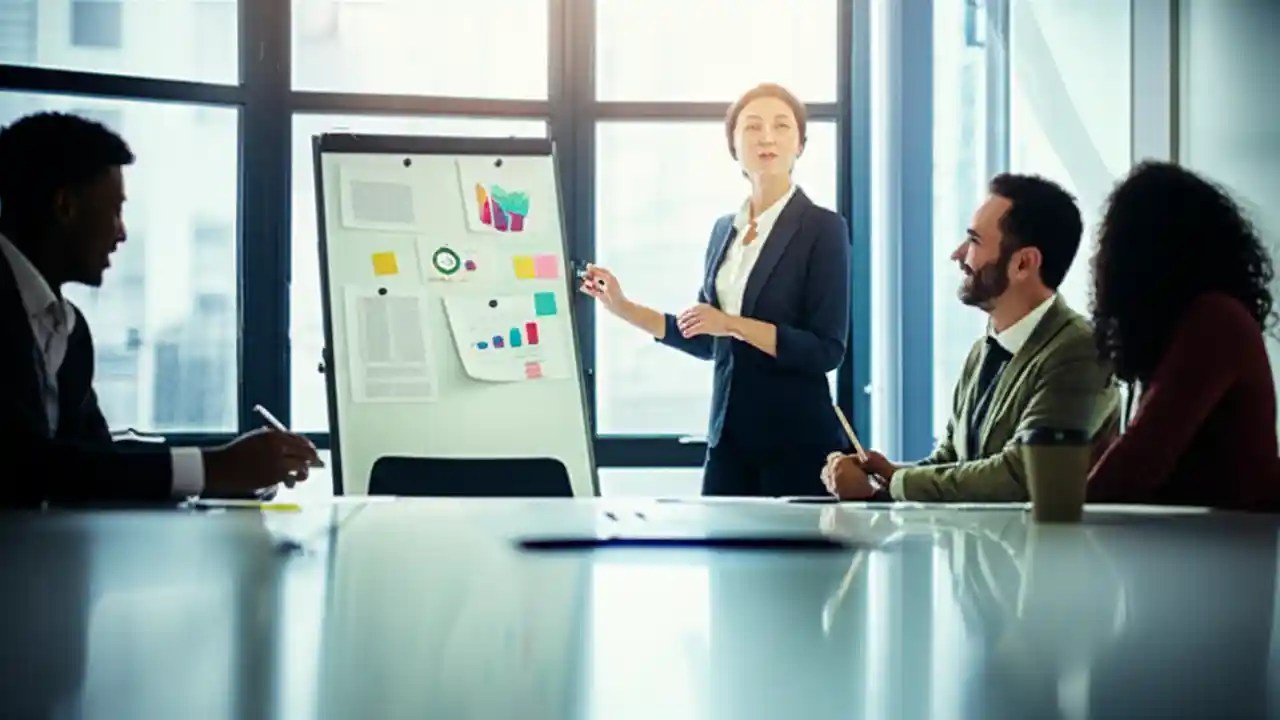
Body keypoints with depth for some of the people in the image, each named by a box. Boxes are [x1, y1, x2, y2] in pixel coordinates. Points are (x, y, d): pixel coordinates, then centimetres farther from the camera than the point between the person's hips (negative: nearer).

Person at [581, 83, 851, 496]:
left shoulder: (822, 228, -7)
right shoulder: (726, 229, 12)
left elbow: (827, 350, -13)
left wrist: (736, 324, -19)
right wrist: (624, 308, 10)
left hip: (796, 436, -5)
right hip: (730, 432, 5)